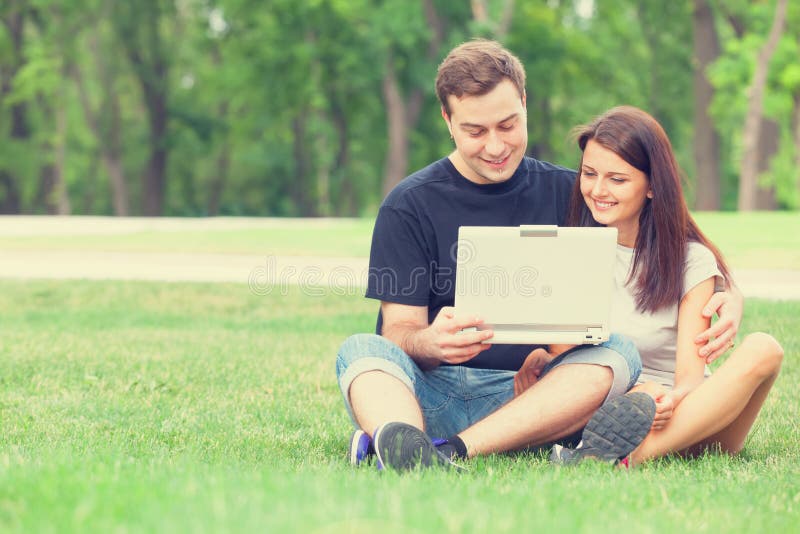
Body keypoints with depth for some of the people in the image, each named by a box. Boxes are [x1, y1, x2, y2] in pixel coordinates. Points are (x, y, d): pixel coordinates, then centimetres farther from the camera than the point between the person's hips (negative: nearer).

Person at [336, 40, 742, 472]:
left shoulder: (566, 193, 10)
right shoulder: (410, 205, 3)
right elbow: (399, 328, -4)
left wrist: (725, 294, -9)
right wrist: (429, 343, -29)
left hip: (527, 394, 2)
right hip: (433, 393, -1)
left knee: (617, 352, -25)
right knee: (361, 350, -29)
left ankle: (448, 452, -43)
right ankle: (402, 444, -64)